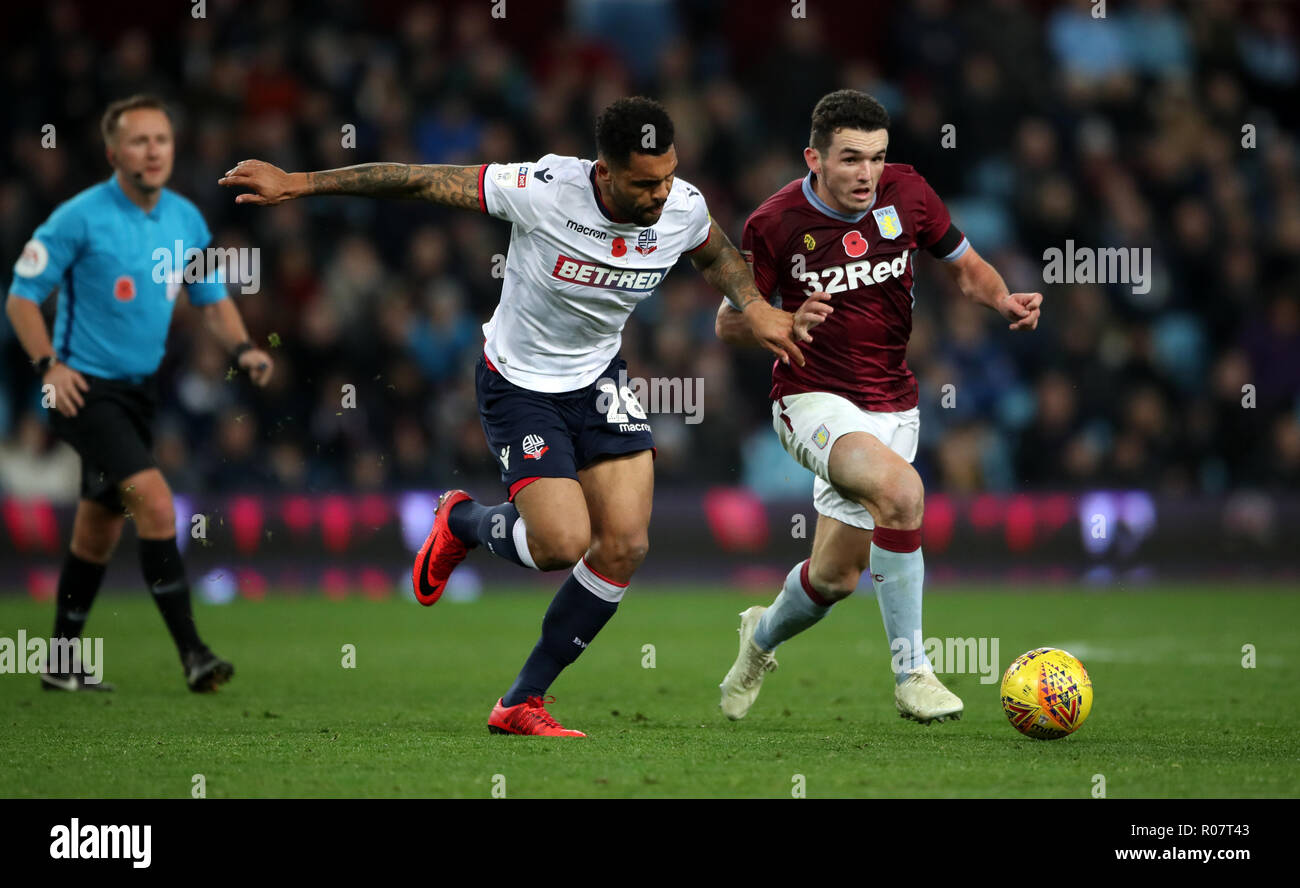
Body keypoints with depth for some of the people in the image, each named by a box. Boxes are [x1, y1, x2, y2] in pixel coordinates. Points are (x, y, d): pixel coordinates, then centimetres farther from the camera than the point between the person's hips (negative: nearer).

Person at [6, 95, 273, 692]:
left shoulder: (186, 219, 5)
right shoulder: (80, 217, -13)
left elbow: (212, 300, 14)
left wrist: (242, 349, -5)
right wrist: (48, 365, -19)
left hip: (138, 390, 7)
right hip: (87, 390, -7)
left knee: (99, 529, 14)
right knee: (155, 504, -21)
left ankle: (63, 664, 27)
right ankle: (192, 654, -21)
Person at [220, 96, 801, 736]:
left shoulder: (684, 208, -14)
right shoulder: (544, 191, -29)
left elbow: (714, 254, 14)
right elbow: (423, 181, -22)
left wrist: (753, 307, -3)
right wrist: (298, 183, -20)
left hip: (598, 378, 5)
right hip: (520, 386, -5)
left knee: (625, 545, -8)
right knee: (562, 543, -18)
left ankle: (522, 703, 7)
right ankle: (461, 523, 19)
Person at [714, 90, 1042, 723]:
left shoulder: (906, 194, -5)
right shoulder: (775, 224, -13)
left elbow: (966, 267, 10)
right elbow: (729, 324, -3)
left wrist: (1005, 301, -12)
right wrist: (788, 327, -24)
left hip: (890, 404, 4)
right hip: (812, 401, -4)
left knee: (837, 576, 7)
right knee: (900, 487, -33)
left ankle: (763, 636, 42)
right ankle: (910, 672, -25)